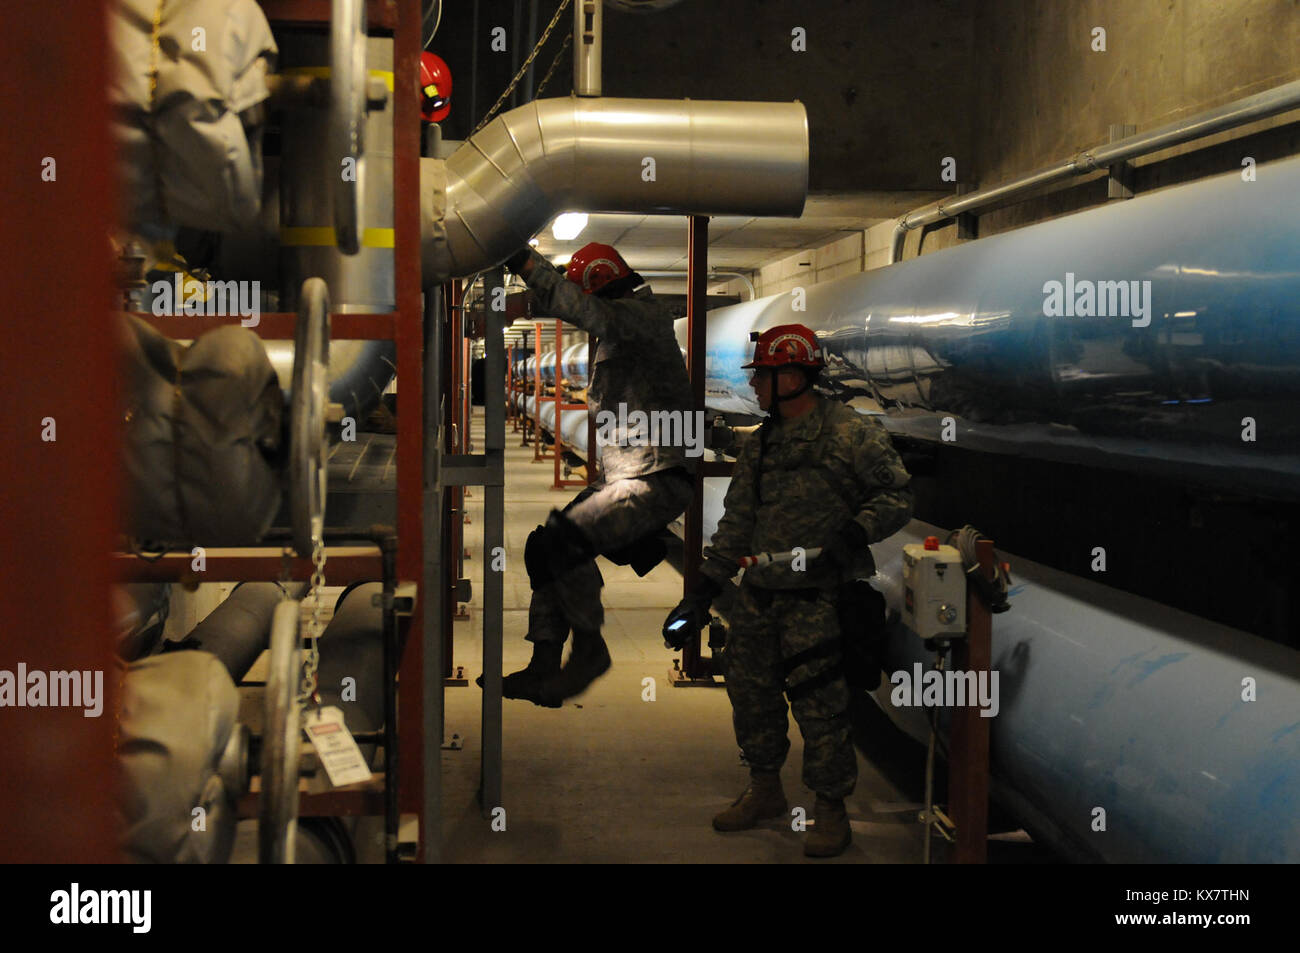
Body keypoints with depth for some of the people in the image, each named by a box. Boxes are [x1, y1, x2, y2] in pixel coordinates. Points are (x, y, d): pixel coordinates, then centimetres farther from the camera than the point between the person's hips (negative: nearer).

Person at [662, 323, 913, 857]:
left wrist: (852, 536, -22)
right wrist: (702, 593, 11)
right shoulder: (758, 445, 13)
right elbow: (736, 525, 15)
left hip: (819, 598, -7)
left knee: (820, 704, -2)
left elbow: (897, 496, -7)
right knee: (749, 692, 13)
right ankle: (764, 791, 32)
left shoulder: (850, 433, -7)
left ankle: (831, 812, 14)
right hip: (759, 594, 7)